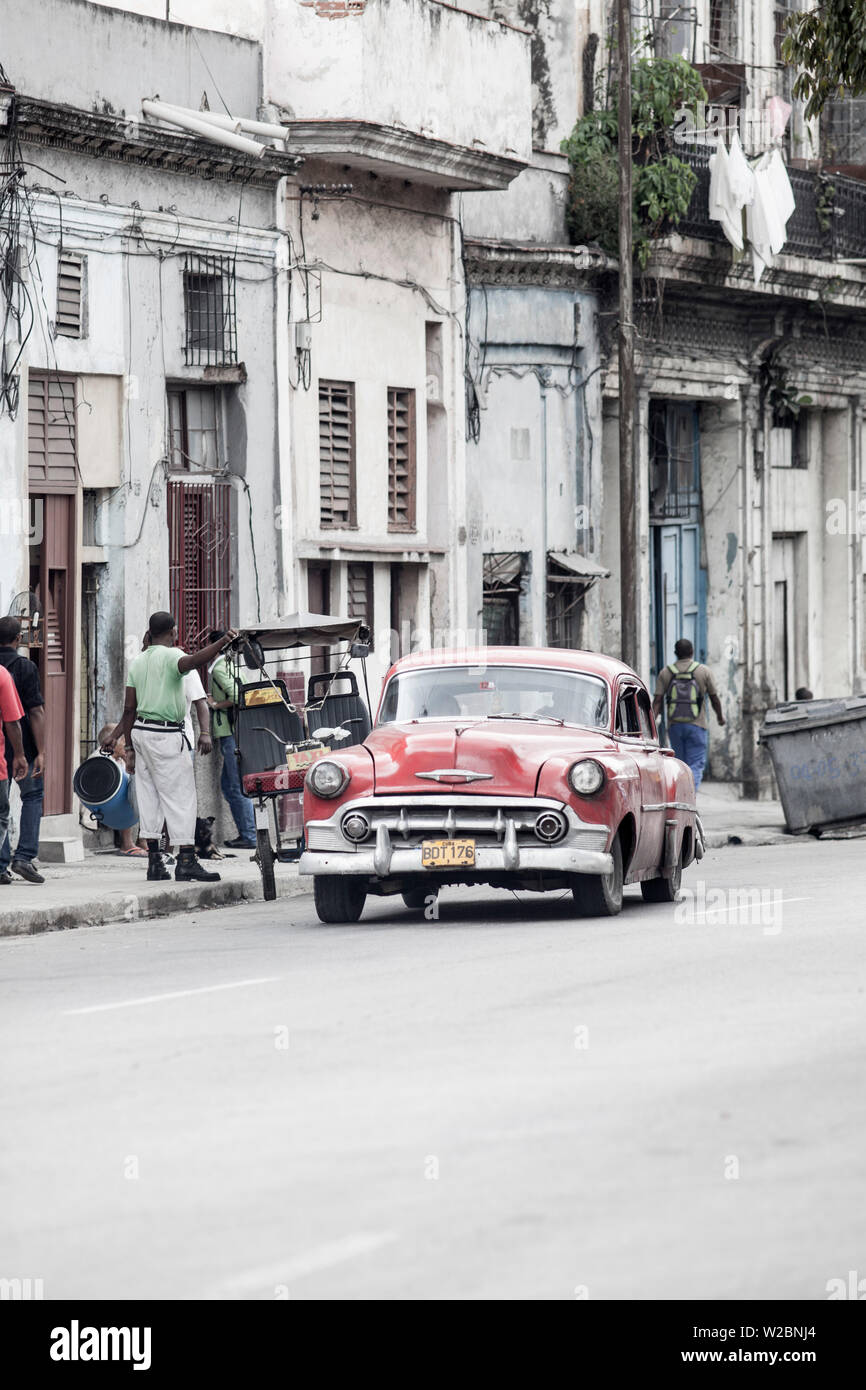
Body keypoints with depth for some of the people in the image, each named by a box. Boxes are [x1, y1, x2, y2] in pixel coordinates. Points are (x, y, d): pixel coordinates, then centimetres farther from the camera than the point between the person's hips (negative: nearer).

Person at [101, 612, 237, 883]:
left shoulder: (137, 662, 12)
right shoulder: (171, 656, -8)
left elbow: (130, 709, 11)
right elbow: (192, 661, -32)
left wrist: (118, 736, 20)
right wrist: (222, 643, -44)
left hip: (141, 730, 7)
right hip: (166, 736, -7)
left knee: (149, 797, 9)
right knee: (180, 796, -7)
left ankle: (154, 861, 8)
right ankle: (186, 860, -13)